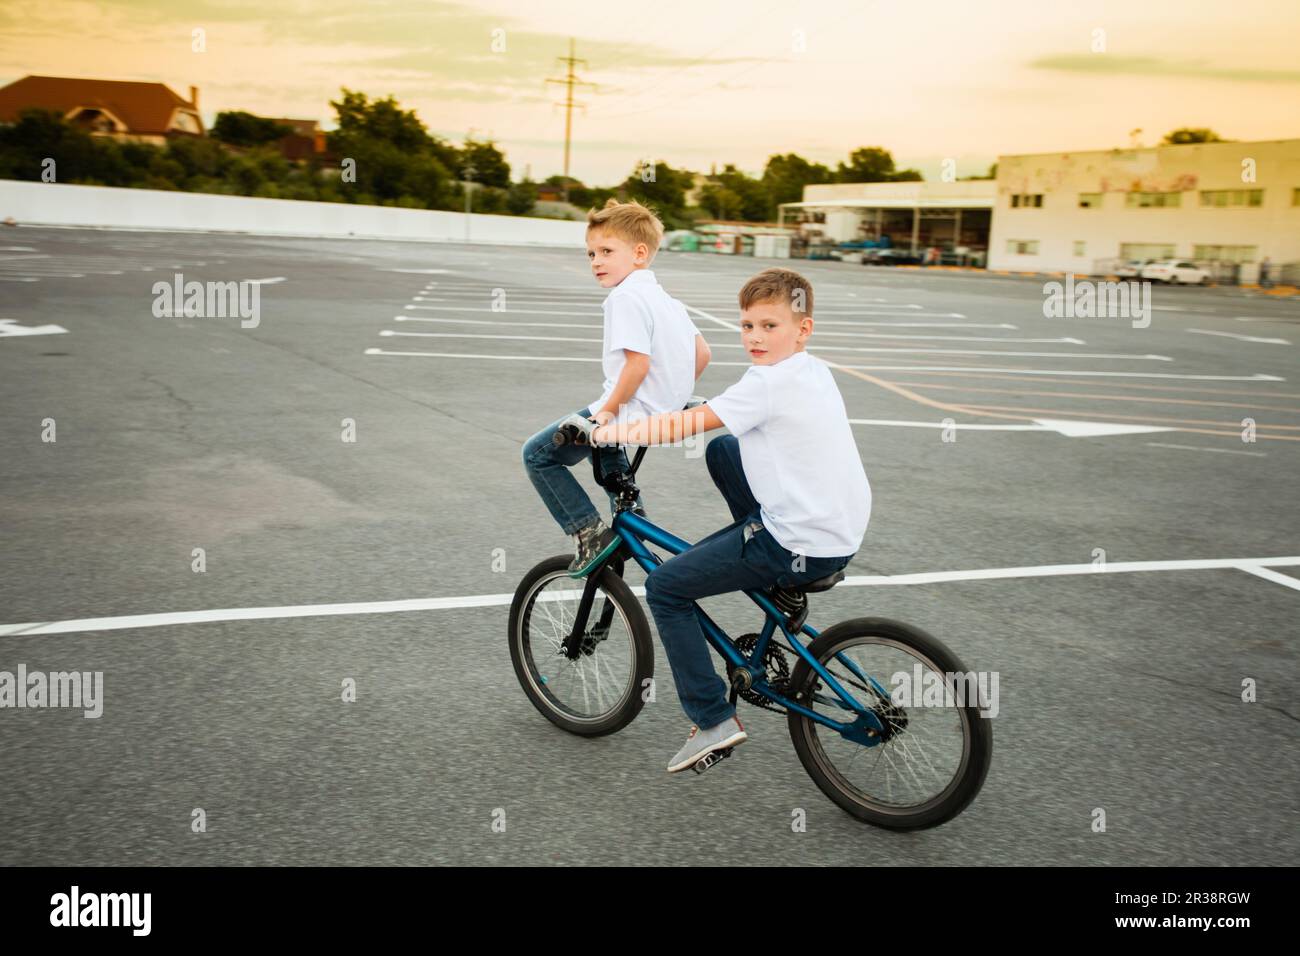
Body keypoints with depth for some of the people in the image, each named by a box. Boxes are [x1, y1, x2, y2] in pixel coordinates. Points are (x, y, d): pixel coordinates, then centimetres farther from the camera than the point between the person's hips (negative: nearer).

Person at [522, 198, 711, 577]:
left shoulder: (625, 297, -16)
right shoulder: (664, 298, 13)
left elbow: (638, 361, -25)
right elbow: (702, 352, 13)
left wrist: (609, 409, -17)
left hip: (632, 412, -10)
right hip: (667, 411, 10)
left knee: (538, 454, 0)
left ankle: (590, 534, -6)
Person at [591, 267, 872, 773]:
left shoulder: (767, 381, -15)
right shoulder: (816, 370, 11)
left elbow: (686, 424, -16)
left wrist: (614, 432, -4)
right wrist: (710, 410, 26)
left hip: (804, 547, -9)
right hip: (842, 527, 9)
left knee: (664, 587, 1)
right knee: (722, 449, 25)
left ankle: (713, 720, 4)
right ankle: (773, 577, 26)